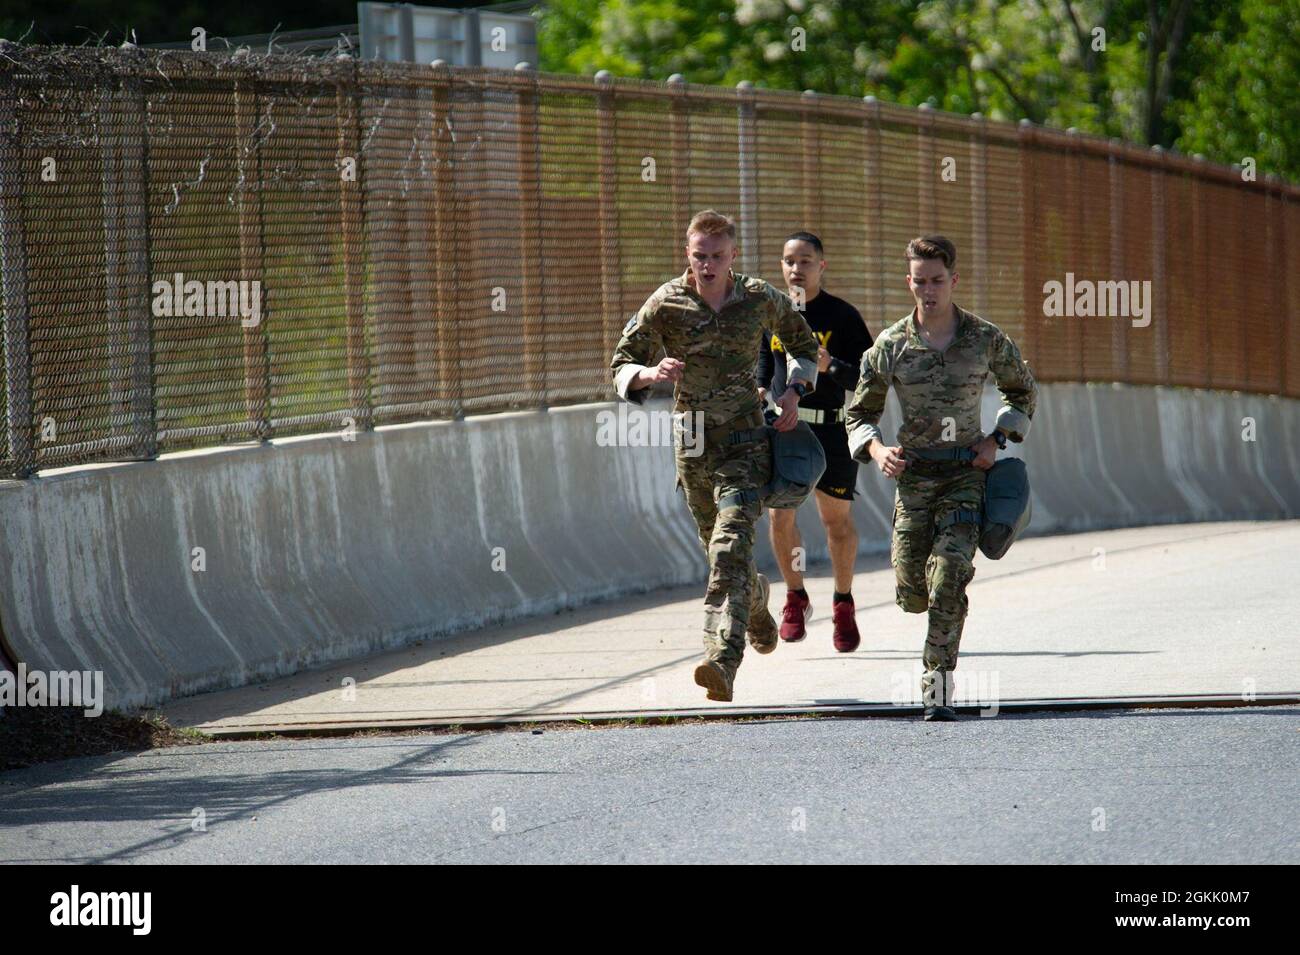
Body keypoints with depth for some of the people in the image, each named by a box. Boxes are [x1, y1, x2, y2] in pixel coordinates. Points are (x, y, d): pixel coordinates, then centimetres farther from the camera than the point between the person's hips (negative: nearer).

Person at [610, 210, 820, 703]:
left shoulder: (760, 299, -2)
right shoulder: (666, 303, -4)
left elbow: (802, 341, 18)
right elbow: (621, 366, -1)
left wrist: (794, 392, 4)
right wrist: (651, 374, -24)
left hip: (745, 442, -3)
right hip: (694, 444, 3)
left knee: (732, 546, -20)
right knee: (719, 547, 16)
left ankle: (722, 661, -30)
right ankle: (755, 599, 51)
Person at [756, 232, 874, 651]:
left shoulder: (843, 316, -4)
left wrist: (830, 367, -22)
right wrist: (761, 389, 7)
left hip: (832, 431, -2)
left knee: (836, 519, 5)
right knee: (778, 515, -6)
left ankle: (843, 602, 23)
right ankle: (795, 598, 14)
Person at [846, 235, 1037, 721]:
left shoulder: (986, 339, -1)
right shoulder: (890, 346, -1)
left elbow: (1022, 391, 17)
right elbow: (860, 414, 10)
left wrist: (998, 439, 1)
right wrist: (877, 450, -11)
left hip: (967, 472, -1)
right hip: (914, 475, 1)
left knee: (948, 576, -19)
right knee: (913, 595, 0)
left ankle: (938, 688, -16)